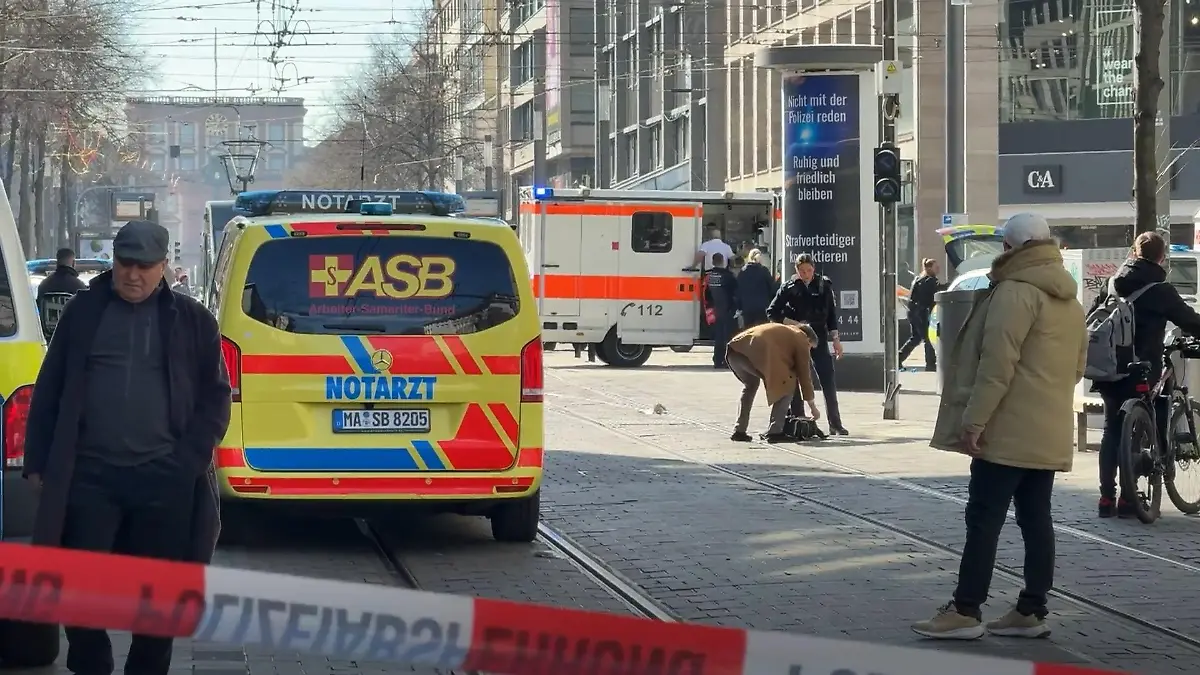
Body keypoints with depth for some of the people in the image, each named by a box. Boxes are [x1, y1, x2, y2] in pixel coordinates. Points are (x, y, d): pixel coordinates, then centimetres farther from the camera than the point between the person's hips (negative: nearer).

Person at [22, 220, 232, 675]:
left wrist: (190, 460, -5)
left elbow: (215, 396, 7)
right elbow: (49, 390, 10)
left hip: (164, 479, -1)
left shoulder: (191, 321, 6)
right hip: (90, 474, 1)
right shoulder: (83, 312, 8)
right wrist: (39, 462, 4)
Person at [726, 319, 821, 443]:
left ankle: (739, 431, 26)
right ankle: (774, 432, 4)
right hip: (756, 353, -8)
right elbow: (804, 375, 19)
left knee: (750, 385, 33)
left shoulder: (784, 331, 40)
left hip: (735, 349, 8)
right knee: (787, 385, 10)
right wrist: (813, 407, 30)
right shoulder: (801, 341, 19)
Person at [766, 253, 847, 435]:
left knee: (828, 381, -3)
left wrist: (835, 338, 5)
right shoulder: (789, 287, -2)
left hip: (818, 337, 1)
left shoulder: (824, 285, 1)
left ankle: (835, 424, 2)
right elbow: (772, 312, 1)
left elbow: (832, 312, 8)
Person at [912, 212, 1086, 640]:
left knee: (984, 518, -7)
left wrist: (974, 420, -19)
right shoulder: (1069, 300, 17)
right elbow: (1077, 364, 22)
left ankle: (965, 611, -7)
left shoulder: (1015, 292, -13)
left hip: (1008, 432, -9)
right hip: (1049, 435, 9)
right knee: (1036, 518, 8)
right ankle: (1031, 611, 9)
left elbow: (997, 364, -20)